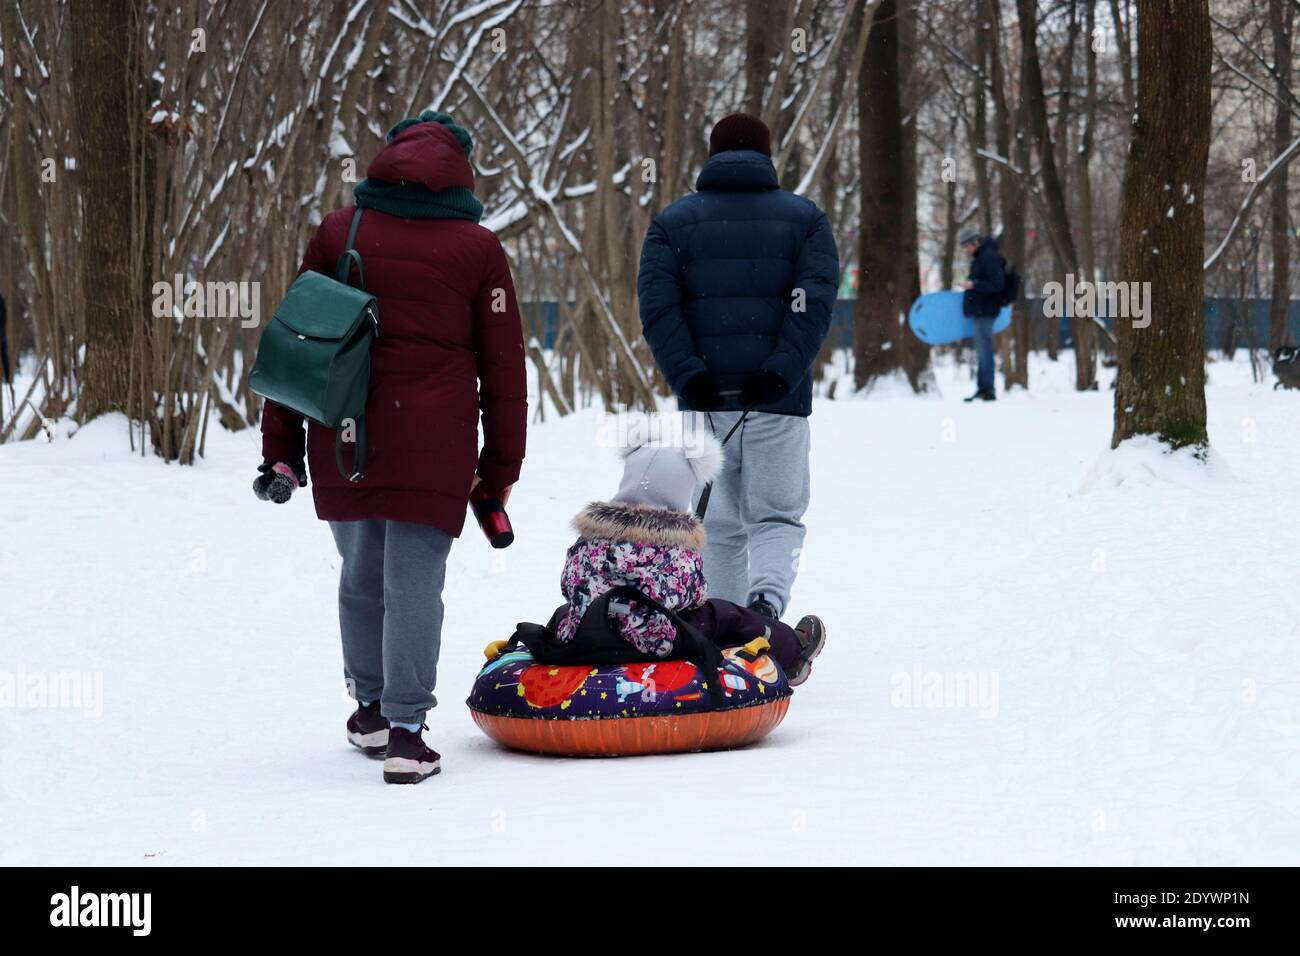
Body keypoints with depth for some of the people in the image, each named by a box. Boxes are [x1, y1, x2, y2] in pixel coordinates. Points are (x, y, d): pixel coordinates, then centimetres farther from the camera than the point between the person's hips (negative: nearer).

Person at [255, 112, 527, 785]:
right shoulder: (476, 248, 3)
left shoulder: (338, 233, 6)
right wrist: (501, 467, 12)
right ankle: (404, 730, -4)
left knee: (360, 575, 16)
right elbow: (503, 365, 5)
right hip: (433, 445, -2)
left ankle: (369, 711, 28)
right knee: (414, 580, -1)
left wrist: (282, 446, 12)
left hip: (344, 439, 2)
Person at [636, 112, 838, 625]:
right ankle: (769, 594, -23)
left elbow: (657, 306, -4)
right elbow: (816, 301, -7)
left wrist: (687, 377, -11)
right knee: (776, 517, 5)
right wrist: (782, 370, -15)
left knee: (720, 526, 11)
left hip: (706, 400, 1)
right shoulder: (805, 217, 10)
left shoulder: (673, 222, 11)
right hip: (778, 401, -1)